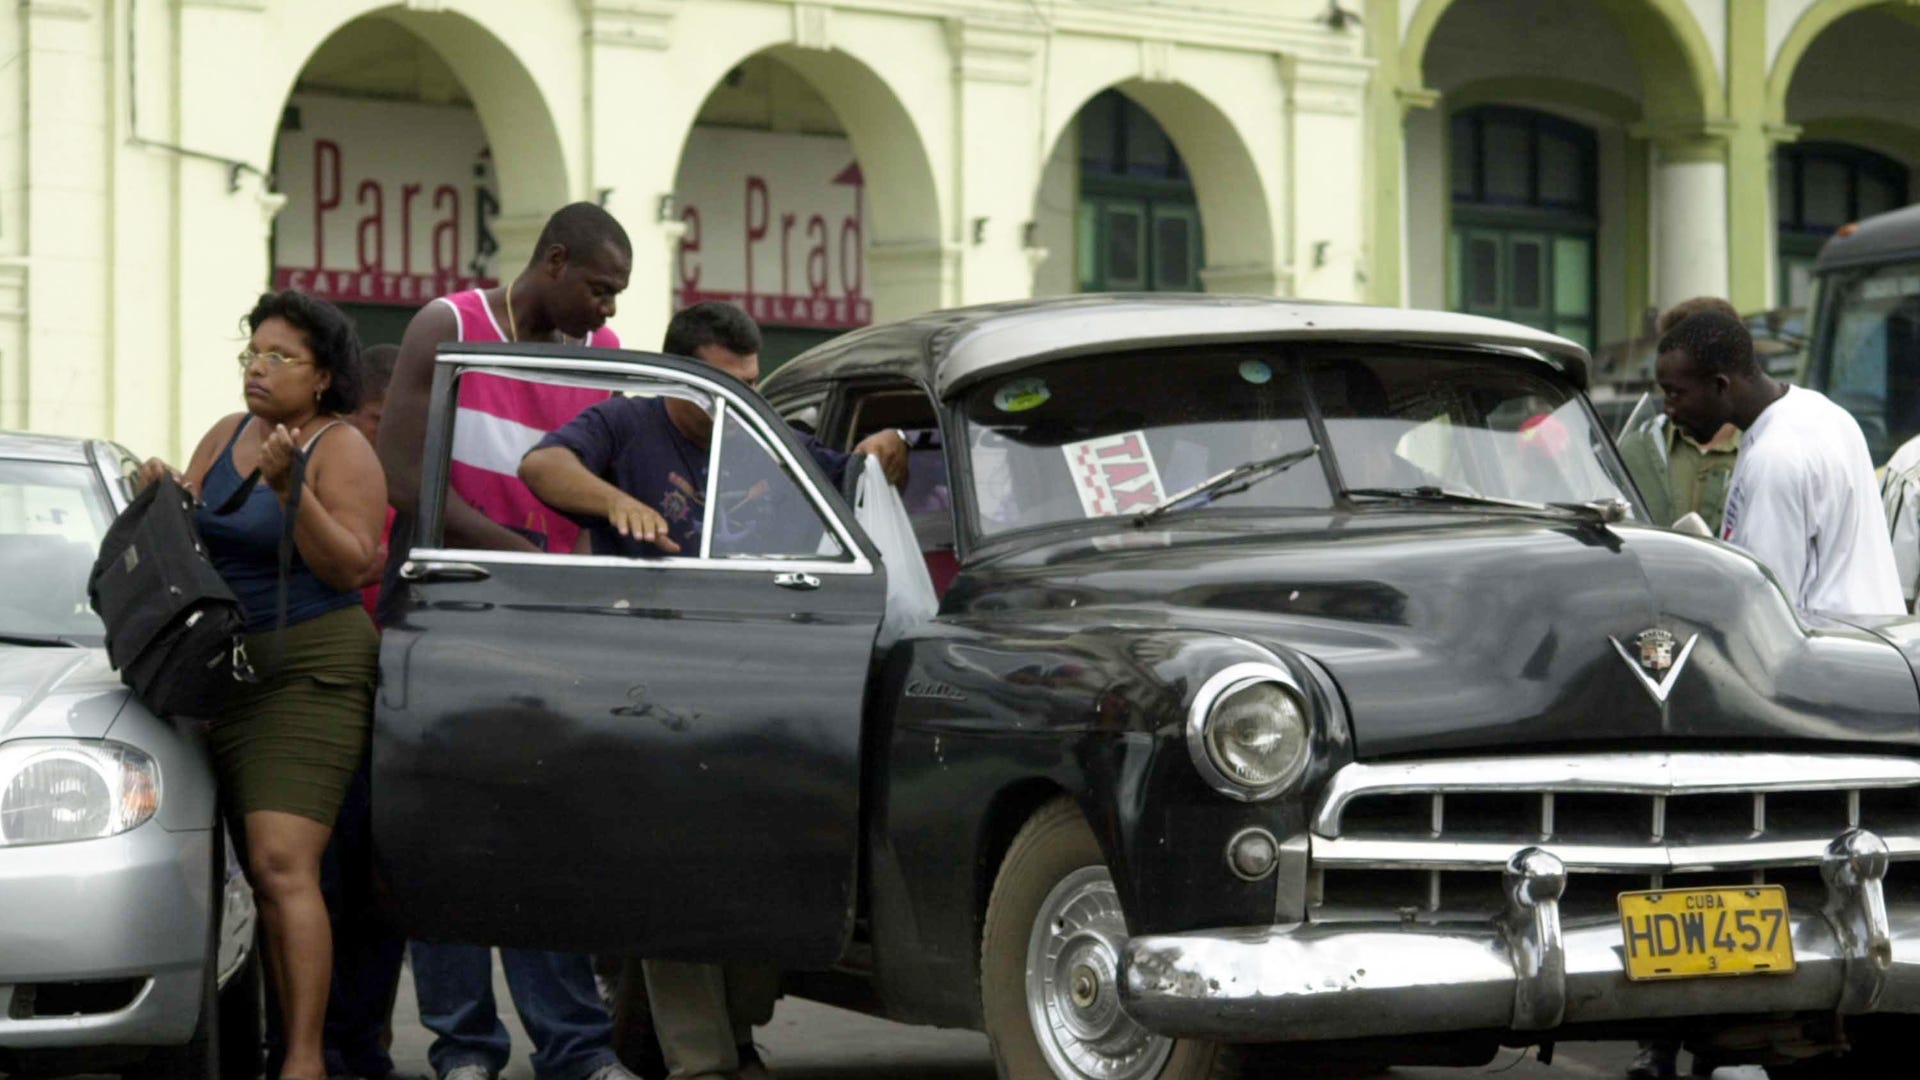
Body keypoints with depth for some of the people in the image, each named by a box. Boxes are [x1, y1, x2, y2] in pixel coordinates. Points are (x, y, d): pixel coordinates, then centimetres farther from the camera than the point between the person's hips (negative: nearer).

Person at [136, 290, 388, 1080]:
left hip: (310, 672, -7)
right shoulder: (224, 438, 16)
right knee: (265, 876, 6)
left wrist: (289, 488, -23)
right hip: (227, 673, 7)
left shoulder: (340, 450, -4)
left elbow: (348, 566, -13)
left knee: (283, 867, -19)